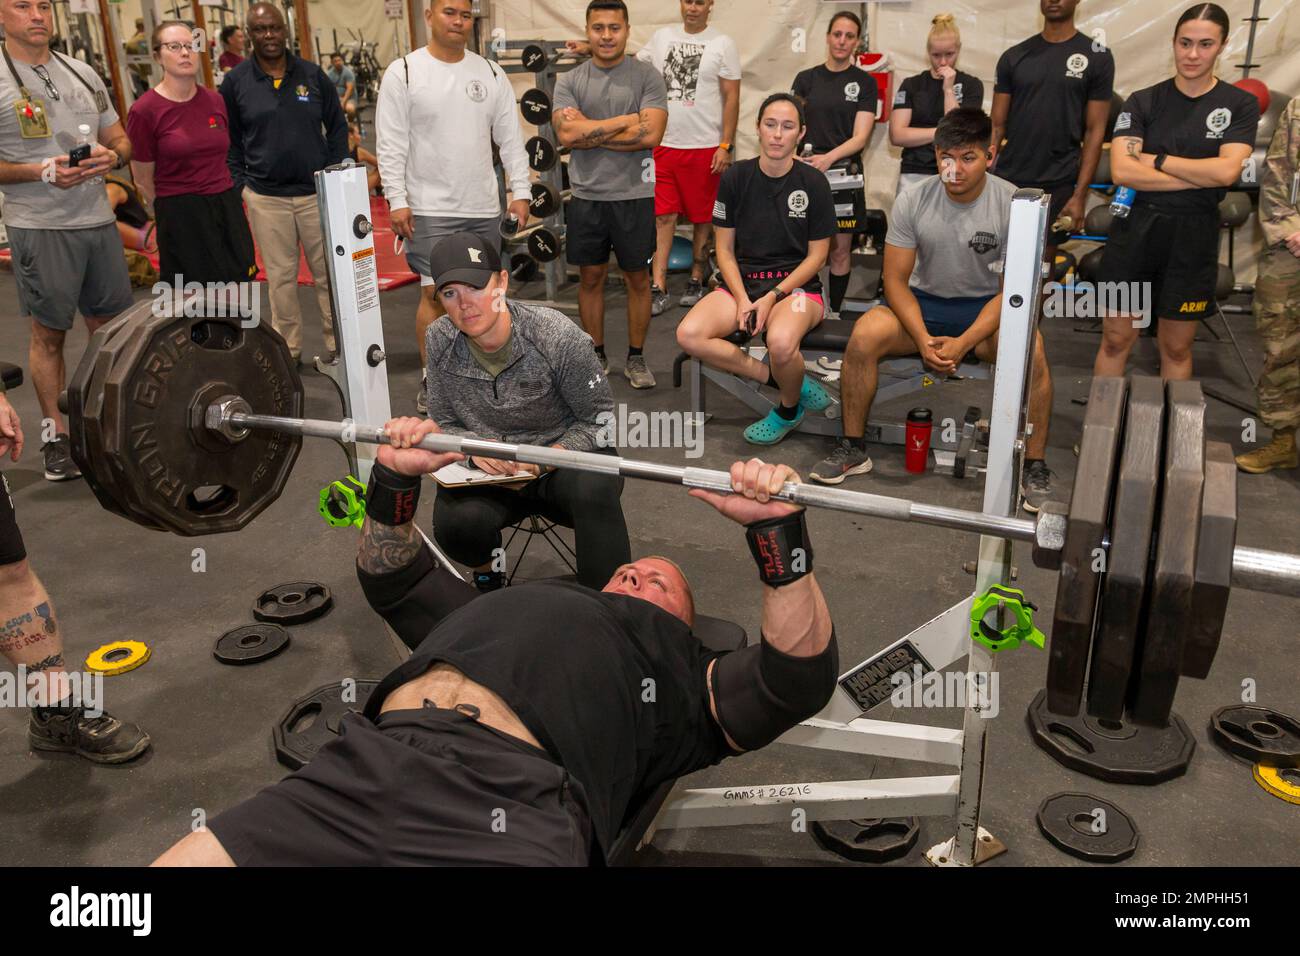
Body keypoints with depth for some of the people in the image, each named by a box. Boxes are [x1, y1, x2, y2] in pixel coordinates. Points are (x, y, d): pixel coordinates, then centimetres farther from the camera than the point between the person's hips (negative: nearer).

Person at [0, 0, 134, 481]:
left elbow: (121, 139, 16)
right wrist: (41, 172, -20)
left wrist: (112, 156, -7)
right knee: (49, 334, 3)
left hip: (98, 220, 5)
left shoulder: (83, 74, 11)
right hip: (41, 229, -5)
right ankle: (56, 436, 14)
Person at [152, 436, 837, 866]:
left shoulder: (682, 671, 24)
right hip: (366, 762, 5)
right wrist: (394, 479, 30)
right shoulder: (503, 604, 37)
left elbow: (799, 679, 8)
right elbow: (391, 579, 44)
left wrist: (776, 531, -2)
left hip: (510, 798, -4)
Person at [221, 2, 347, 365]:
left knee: (330, 273, 4)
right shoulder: (235, 81, 2)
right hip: (265, 198, 0)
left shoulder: (312, 74, 3)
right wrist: (238, 185, 0)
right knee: (280, 276, 7)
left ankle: (338, 343, 14)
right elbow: (230, 141, 7)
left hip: (317, 192, 0)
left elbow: (337, 127, 8)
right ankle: (288, 349, 18)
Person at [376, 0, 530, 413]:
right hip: (430, 208, -4)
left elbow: (510, 138, 9)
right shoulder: (403, 72, -4)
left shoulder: (490, 73, 7)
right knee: (436, 294, -6)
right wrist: (397, 200, -13)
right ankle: (432, 384, 6)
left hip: (483, 208, 4)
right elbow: (391, 145, -6)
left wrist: (520, 191, 2)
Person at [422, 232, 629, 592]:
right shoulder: (440, 341, -6)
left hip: (564, 463, -2)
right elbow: (444, 425, 5)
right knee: (454, 522, -30)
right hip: (489, 471, 3)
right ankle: (488, 575, 7)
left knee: (593, 489, -38)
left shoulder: (557, 336, -18)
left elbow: (600, 418, -9)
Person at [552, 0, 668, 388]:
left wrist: (589, 132, -12)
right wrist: (628, 119, -13)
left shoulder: (647, 76, -3)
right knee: (590, 277, 10)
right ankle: (597, 355, 25)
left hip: (634, 196, -2)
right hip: (586, 196, 2)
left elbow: (650, 134, -17)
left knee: (637, 278, 8)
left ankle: (636, 357, 21)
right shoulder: (568, 81, 3)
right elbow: (567, 133, -13)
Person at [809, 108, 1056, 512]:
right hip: (924, 302, 2)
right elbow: (896, 279, -7)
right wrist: (923, 338, -23)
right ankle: (853, 448, -10)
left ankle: (1035, 467, -15)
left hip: (987, 307, -1)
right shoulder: (913, 200, -10)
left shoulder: (1013, 205, -14)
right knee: (864, 335, -27)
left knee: (1030, 348, -33)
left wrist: (963, 342, -26)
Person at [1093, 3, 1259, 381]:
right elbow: (1121, 171, -13)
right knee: (1115, 340, 4)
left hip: (1193, 236, 0)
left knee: (1177, 348, 10)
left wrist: (1156, 160, -9)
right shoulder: (1143, 102, 1)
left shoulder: (1241, 104, 2)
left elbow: (1227, 171, -13)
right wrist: (1203, 177, -13)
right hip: (1136, 229, 0)